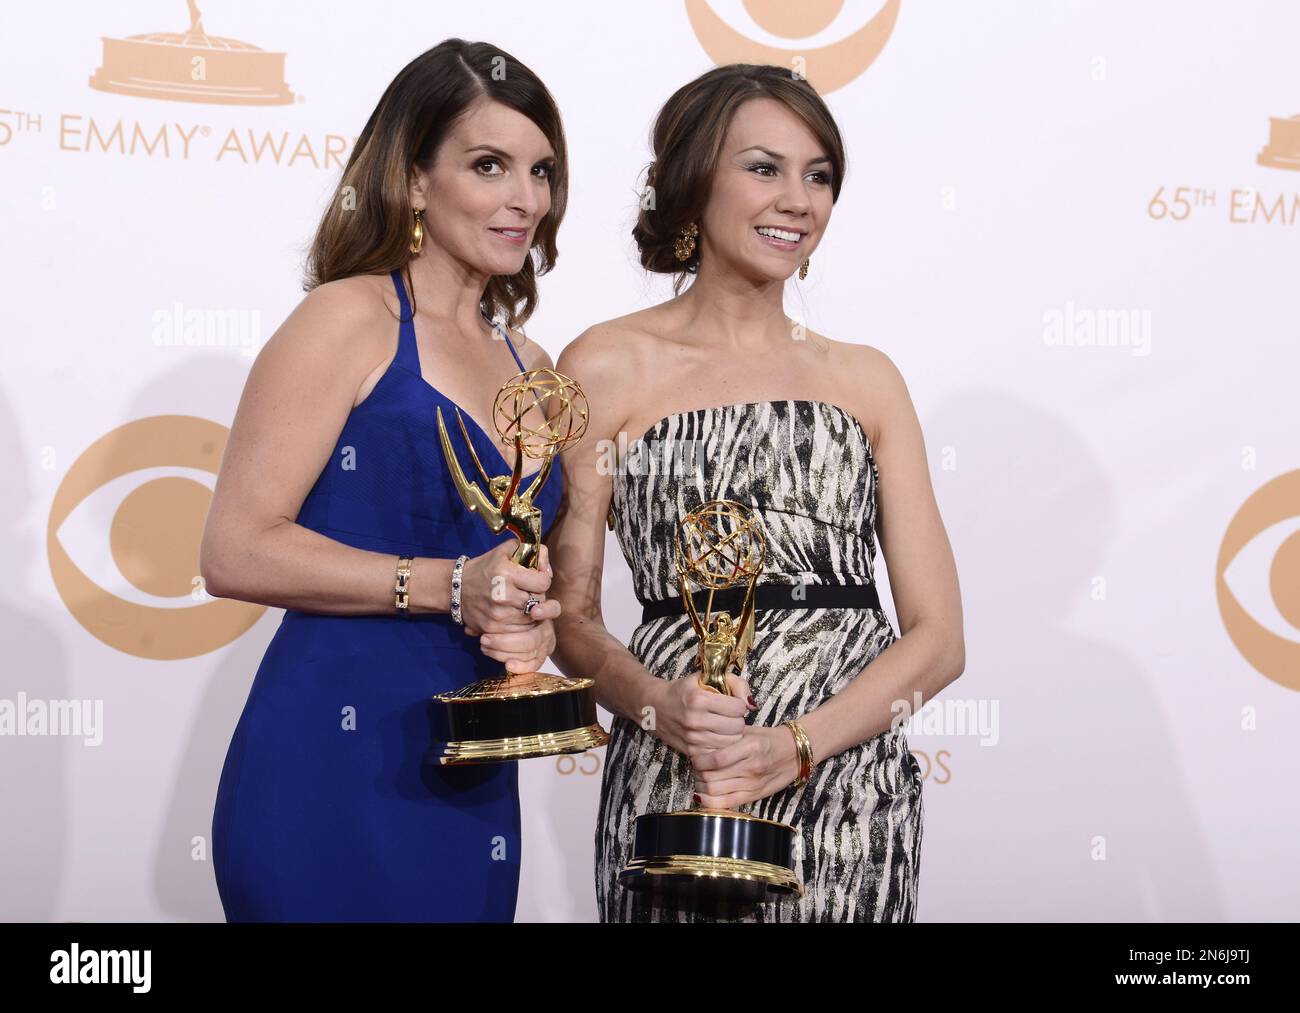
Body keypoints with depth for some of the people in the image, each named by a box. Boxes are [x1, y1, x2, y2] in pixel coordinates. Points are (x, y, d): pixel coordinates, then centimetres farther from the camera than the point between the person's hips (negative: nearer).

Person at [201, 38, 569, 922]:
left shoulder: (530, 366, 13)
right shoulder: (350, 319, -7)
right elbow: (237, 551, -14)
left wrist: (531, 624, -1)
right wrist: (450, 586, -18)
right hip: (334, 780, -7)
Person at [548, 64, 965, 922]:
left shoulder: (866, 379, 8)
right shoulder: (609, 368, 1)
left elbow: (939, 637, 3)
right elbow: (572, 618, 2)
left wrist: (794, 746, -12)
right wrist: (661, 708, -18)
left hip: (856, 789, 2)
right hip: (679, 785, -2)